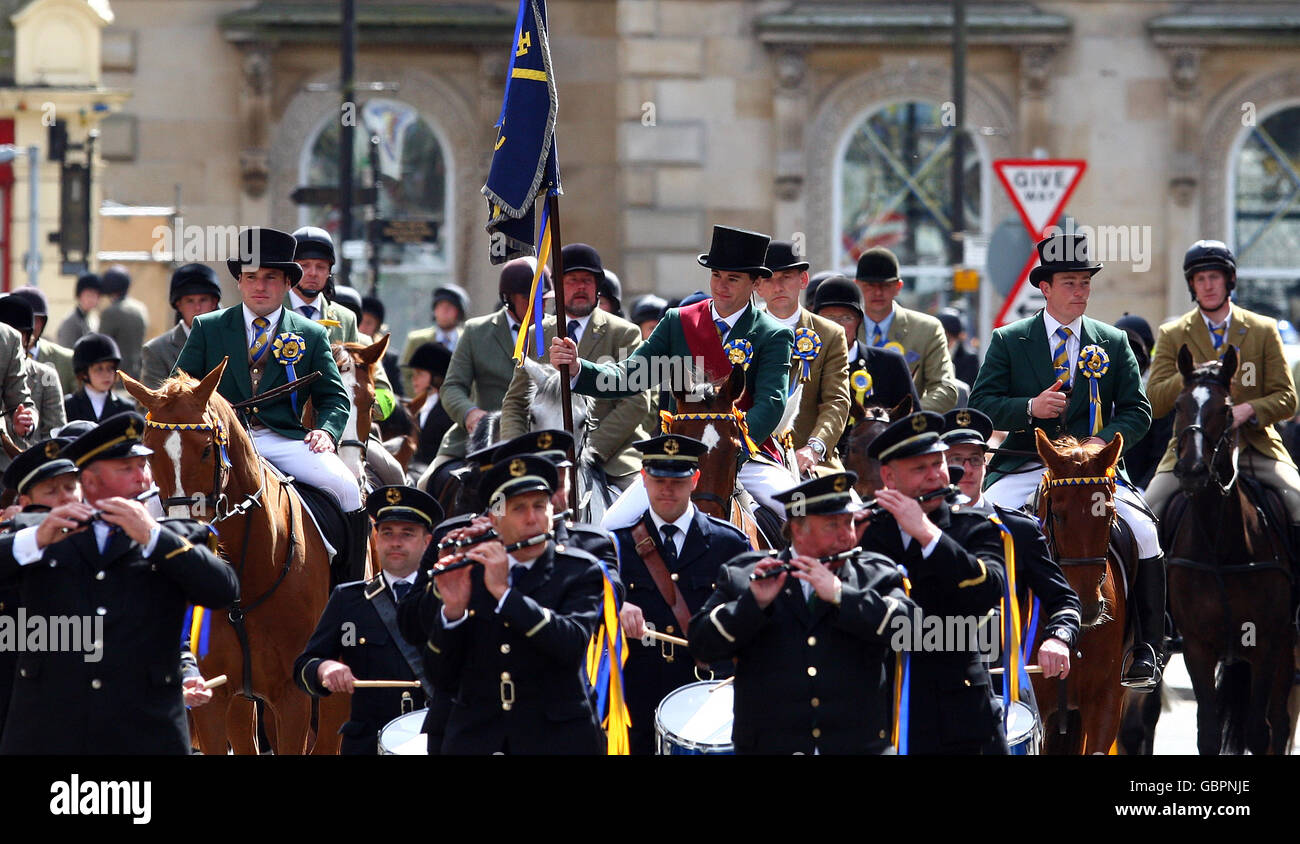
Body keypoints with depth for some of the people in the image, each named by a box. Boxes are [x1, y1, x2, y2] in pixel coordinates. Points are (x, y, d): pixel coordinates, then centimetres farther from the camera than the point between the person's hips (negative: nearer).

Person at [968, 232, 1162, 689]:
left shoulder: (1114, 343, 11)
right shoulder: (1009, 340, 8)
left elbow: (1137, 410, 7)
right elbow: (981, 404, 3)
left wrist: (1103, 439, -13)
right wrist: (1030, 408, -15)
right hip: (1026, 468, 0)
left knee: (1143, 532, -23)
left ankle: (1145, 650, -11)